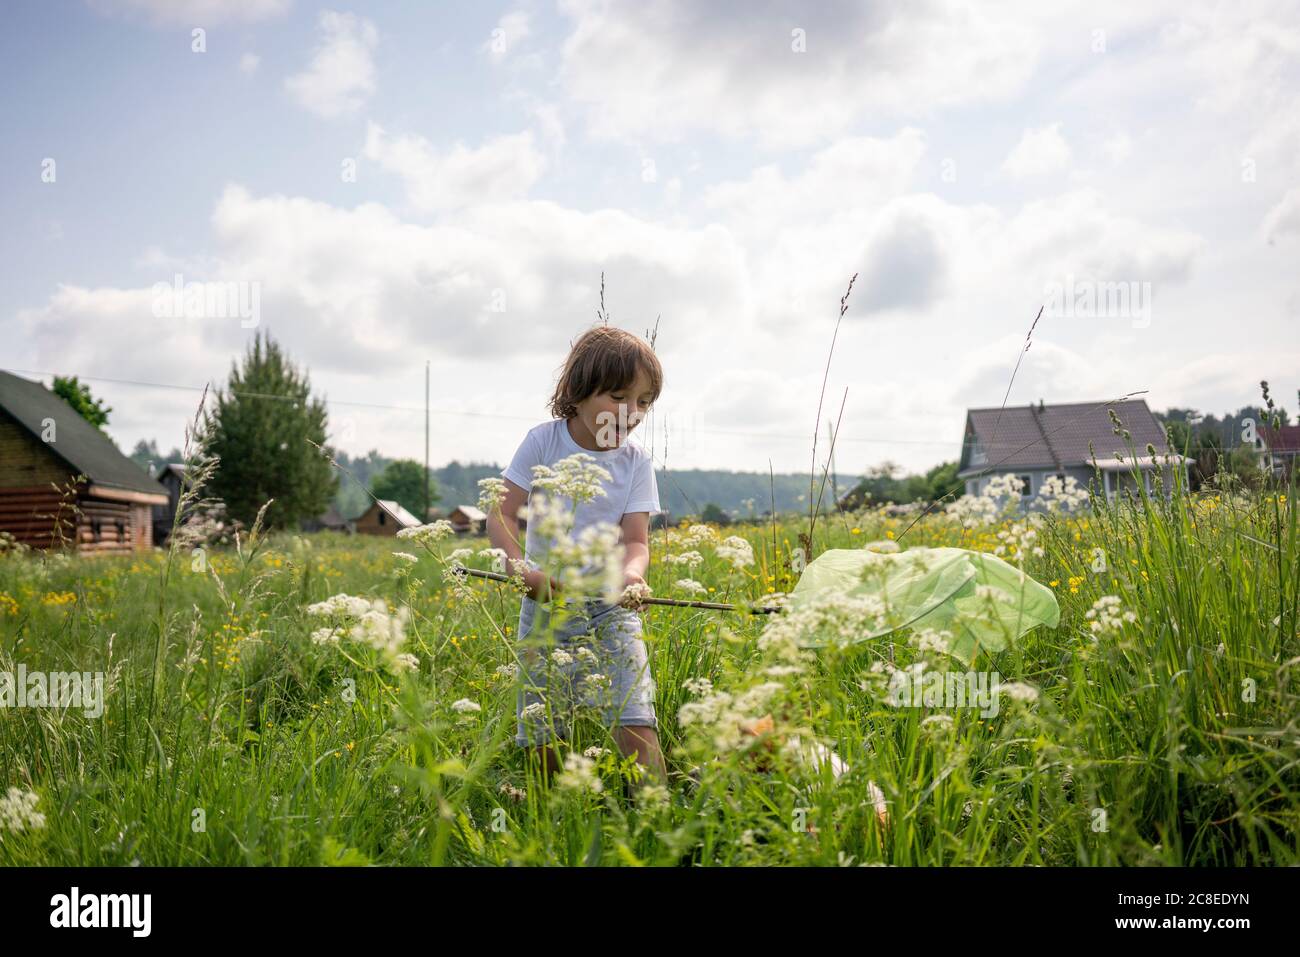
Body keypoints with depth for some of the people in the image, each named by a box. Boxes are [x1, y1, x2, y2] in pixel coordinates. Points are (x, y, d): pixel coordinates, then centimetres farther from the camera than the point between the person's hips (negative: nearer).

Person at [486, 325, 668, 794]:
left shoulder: (636, 461, -2)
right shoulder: (543, 442, -5)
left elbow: (635, 540, -7)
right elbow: (501, 515, -7)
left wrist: (631, 575, -30)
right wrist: (522, 569, -25)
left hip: (611, 604, 0)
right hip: (547, 600, 0)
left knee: (635, 723, -14)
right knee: (542, 739, 4)